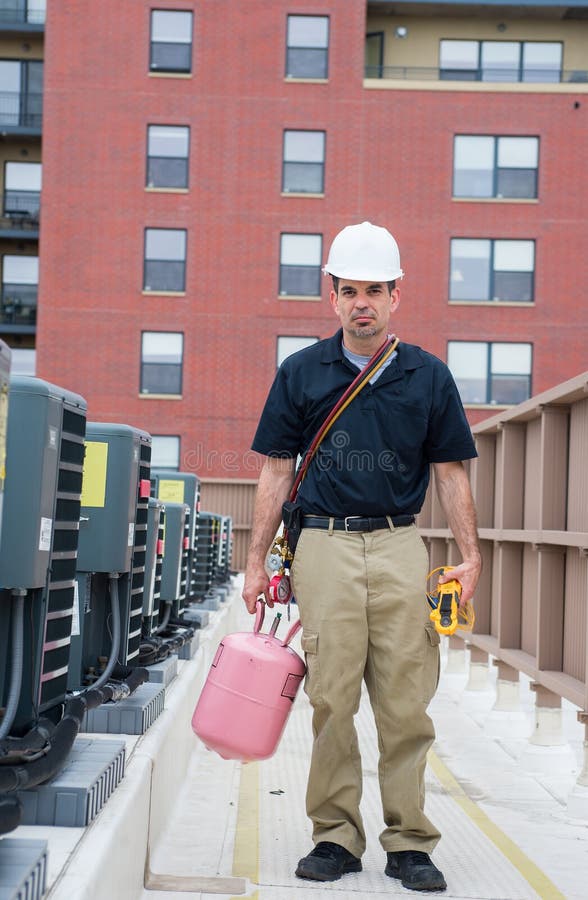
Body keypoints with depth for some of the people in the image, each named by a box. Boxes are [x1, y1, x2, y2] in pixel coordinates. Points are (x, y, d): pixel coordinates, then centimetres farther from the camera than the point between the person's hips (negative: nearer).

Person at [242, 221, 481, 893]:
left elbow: (450, 473, 11)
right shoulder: (301, 373, 7)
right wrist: (257, 562, 5)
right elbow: (276, 473, 9)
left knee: (405, 702, -1)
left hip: (399, 548, 1)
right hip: (324, 545, 0)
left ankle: (409, 843, 8)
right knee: (331, 699, -1)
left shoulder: (428, 377, 8)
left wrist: (469, 555, 2)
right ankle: (335, 837, 9)